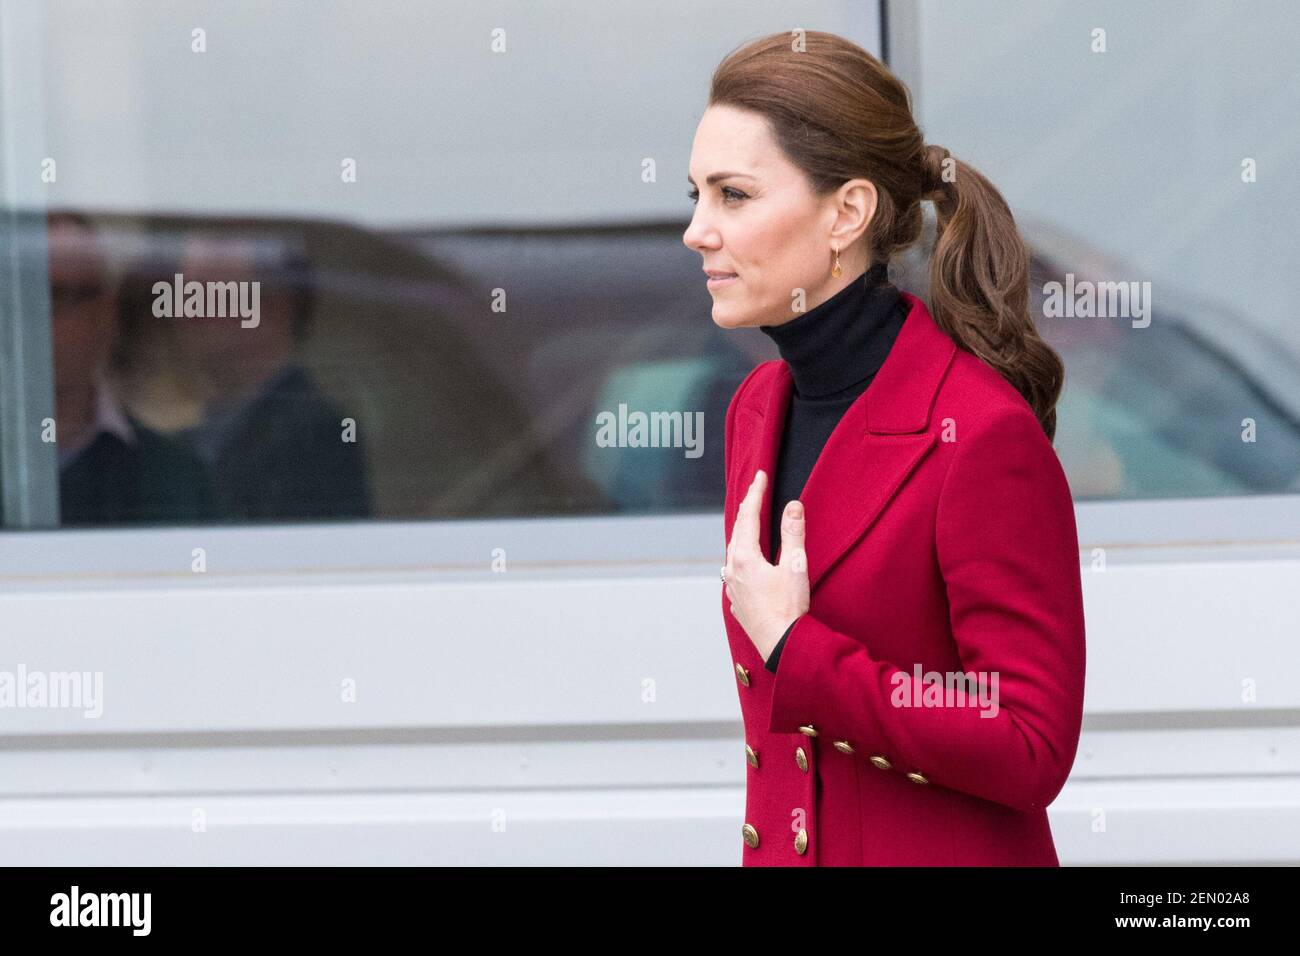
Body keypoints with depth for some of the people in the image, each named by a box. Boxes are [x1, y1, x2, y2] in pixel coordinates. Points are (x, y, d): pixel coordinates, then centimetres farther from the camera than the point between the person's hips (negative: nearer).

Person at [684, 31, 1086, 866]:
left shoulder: (983, 434, -17)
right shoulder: (758, 406, 6)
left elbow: (1032, 751, -20)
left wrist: (792, 651, -19)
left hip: (944, 854, -7)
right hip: (782, 848, 7)